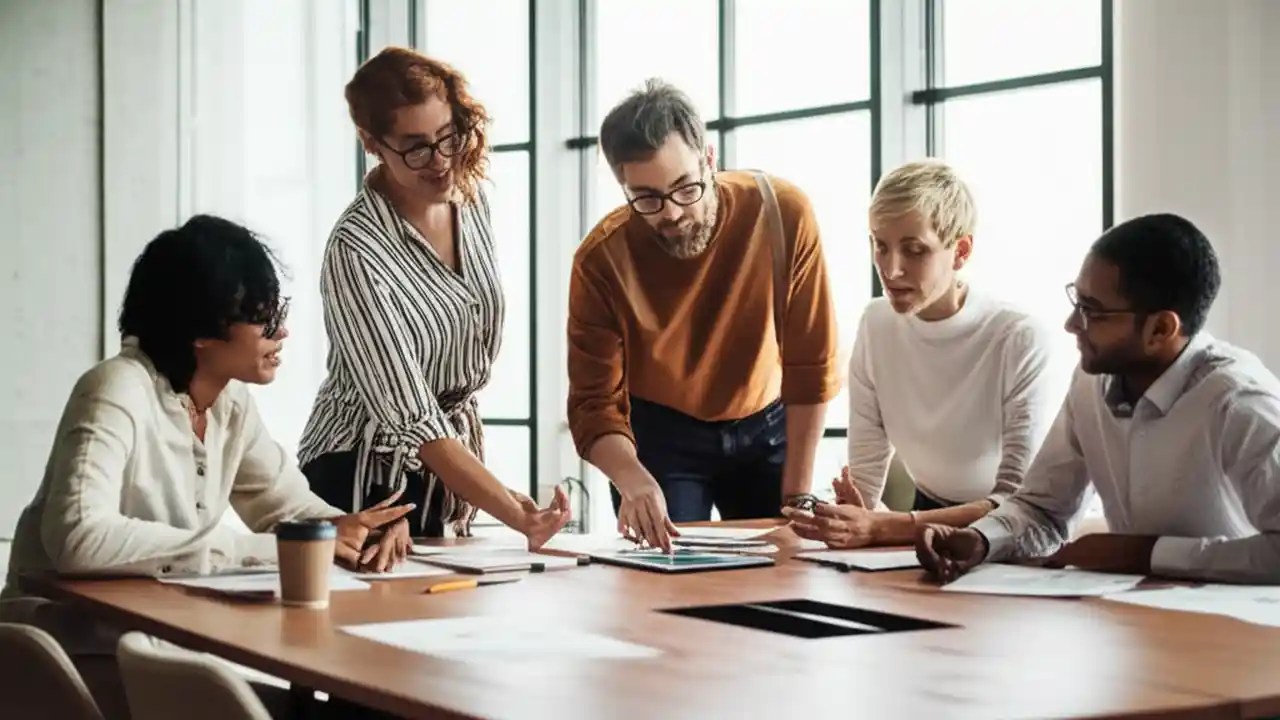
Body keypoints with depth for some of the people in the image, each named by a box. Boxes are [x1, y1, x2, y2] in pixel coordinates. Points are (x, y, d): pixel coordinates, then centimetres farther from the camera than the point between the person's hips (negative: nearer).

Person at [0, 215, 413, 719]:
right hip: (76, 652, -7)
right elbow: (79, 537, -34)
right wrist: (256, 550, -30)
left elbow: (287, 501, 13)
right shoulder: (118, 393, -20)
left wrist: (344, 529, -11)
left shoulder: (231, 399, 4)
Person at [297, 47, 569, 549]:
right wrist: (515, 514, -35)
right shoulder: (356, 250, -23)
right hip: (365, 478, -6)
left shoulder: (471, 199, -2)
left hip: (450, 474, 6)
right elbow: (411, 418, -26)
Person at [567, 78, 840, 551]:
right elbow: (595, 403, -23)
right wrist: (633, 480, -43)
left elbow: (812, 366, -18)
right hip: (660, 435, -1)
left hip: (766, 425, 1)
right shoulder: (601, 259, -23)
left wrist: (797, 496, -17)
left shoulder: (783, 214, -23)